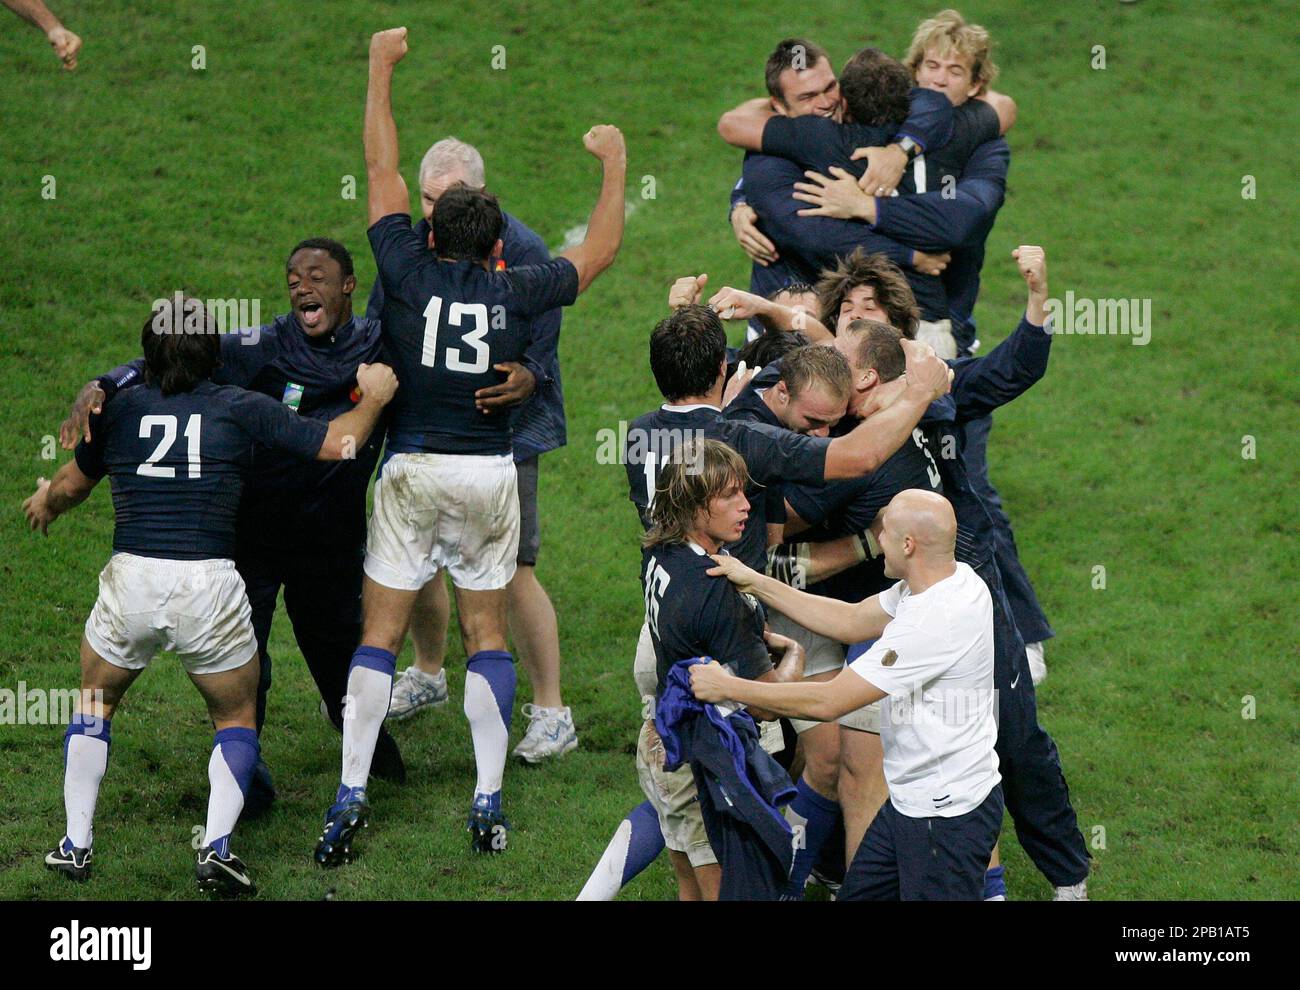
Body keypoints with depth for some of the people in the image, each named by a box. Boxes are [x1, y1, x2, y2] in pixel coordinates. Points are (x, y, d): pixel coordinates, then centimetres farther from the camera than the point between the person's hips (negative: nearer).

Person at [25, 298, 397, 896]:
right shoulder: (240, 409, 4)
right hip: (210, 585, -1)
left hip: (130, 580, 1)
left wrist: (46, 504, 49)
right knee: (237, 719, 19)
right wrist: (373, 398, 22)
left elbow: (73, 482, 26)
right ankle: (216, 847, 0)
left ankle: (76, 846, 20)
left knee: (95, 704, 26)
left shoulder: (121, 409, 10)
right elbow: (337, 443, 2)